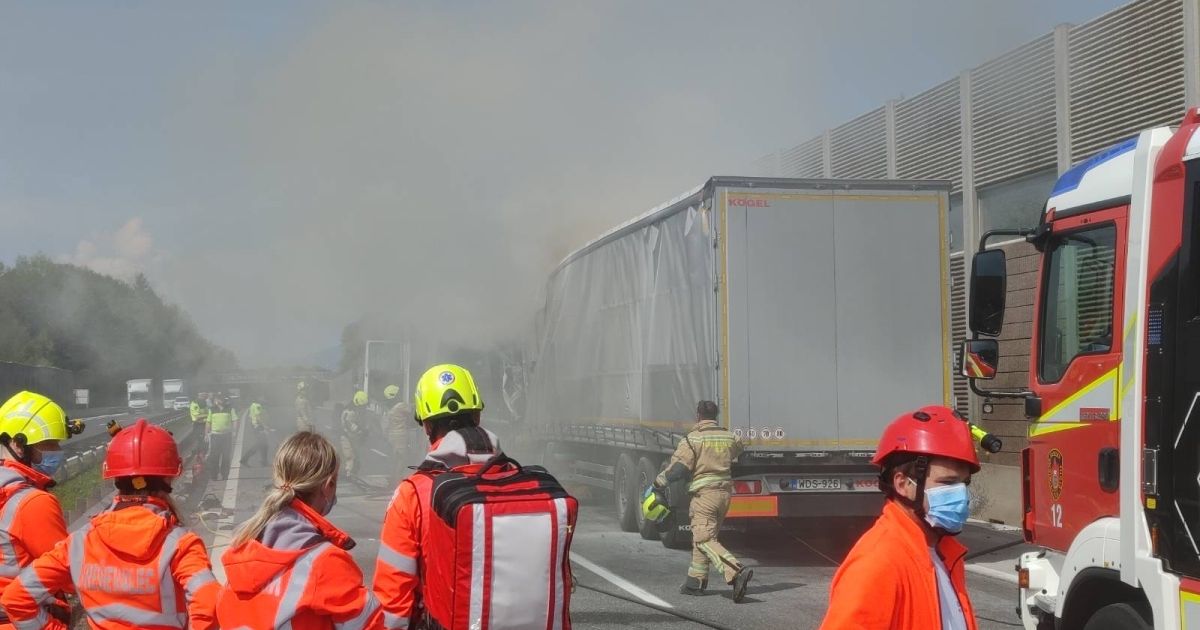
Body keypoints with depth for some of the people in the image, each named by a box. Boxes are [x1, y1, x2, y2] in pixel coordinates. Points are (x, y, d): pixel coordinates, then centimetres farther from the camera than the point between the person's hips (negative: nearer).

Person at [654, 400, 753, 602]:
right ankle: (696, 581, 23)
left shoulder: (693, 439, -9)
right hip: (725, 491, 7)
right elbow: (738, 449, 31)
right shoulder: (729, 437, 9)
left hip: (704, 493, -7)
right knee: (702, 537, 19)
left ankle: (737, 572, -29)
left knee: (705, 539, -10)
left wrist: (659, 482, 1)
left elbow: (678, 468, -13)